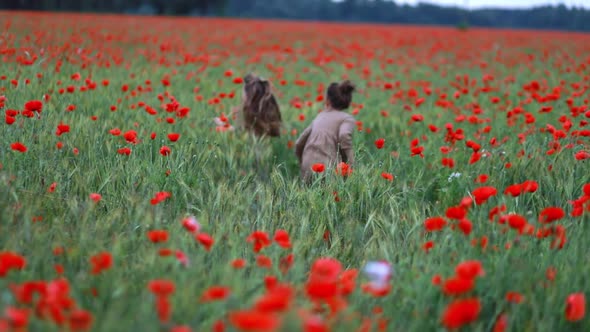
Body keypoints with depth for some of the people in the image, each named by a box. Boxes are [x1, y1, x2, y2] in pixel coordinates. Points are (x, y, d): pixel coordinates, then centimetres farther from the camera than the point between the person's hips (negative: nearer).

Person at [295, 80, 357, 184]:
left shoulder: (319, 117, 23)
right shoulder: (347, 118, 8)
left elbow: (298, 144, 25)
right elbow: (344, 136, -14)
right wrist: (350, 165, -9)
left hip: (308, 173, 5)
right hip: (326, 169, -5)